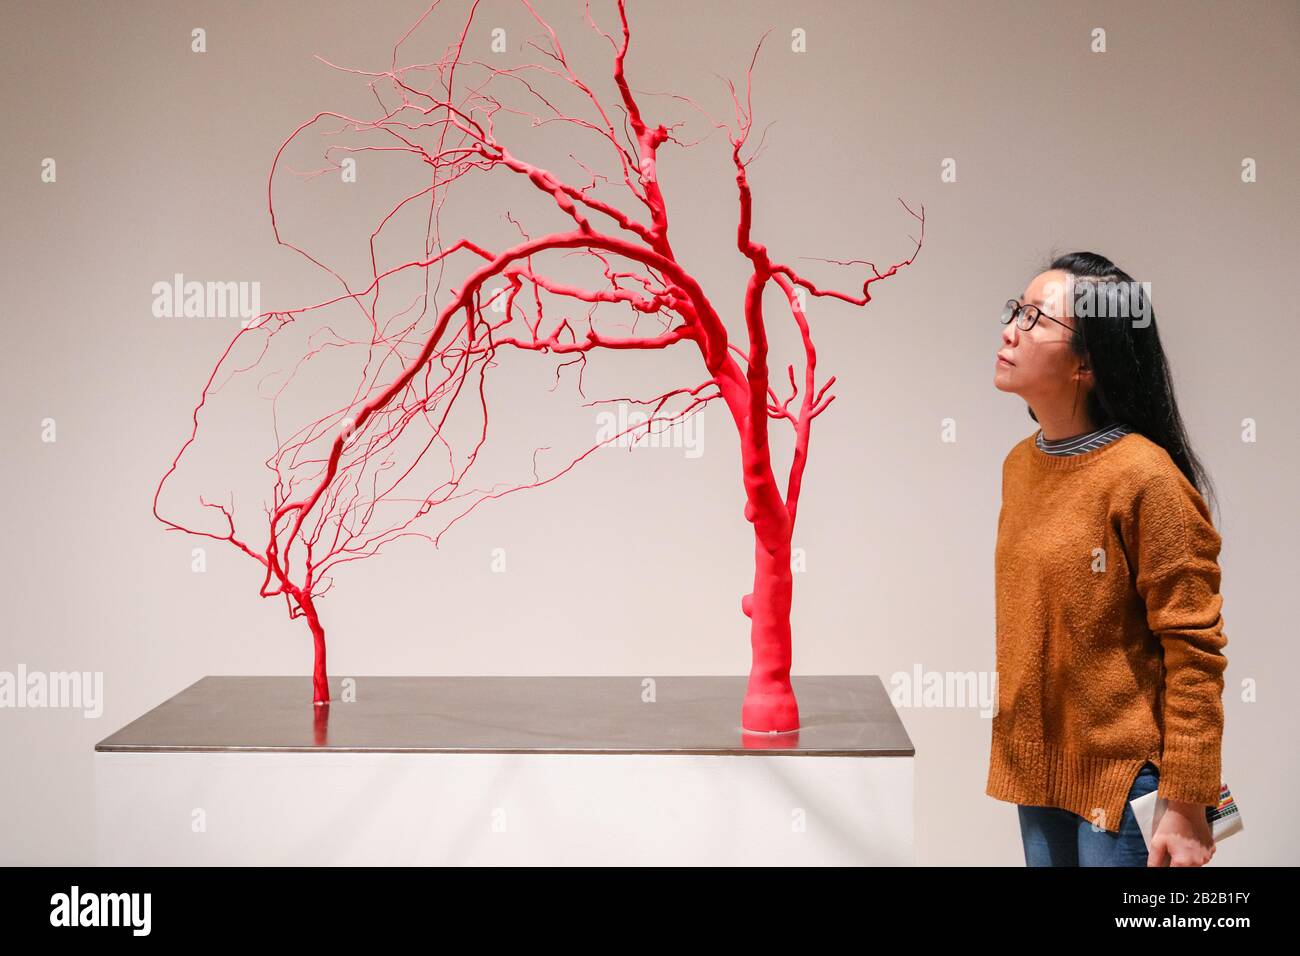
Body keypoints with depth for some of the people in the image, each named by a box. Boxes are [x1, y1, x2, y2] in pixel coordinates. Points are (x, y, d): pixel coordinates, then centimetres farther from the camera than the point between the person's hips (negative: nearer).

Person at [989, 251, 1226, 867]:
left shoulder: (1144, 476, -18)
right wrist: (1016, 746, 16)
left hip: (1124, 779, -7)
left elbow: (1194, 652, -16)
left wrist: (1187, 808, -15)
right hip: (1038, 770, 7)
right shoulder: (1019, 464, 5)